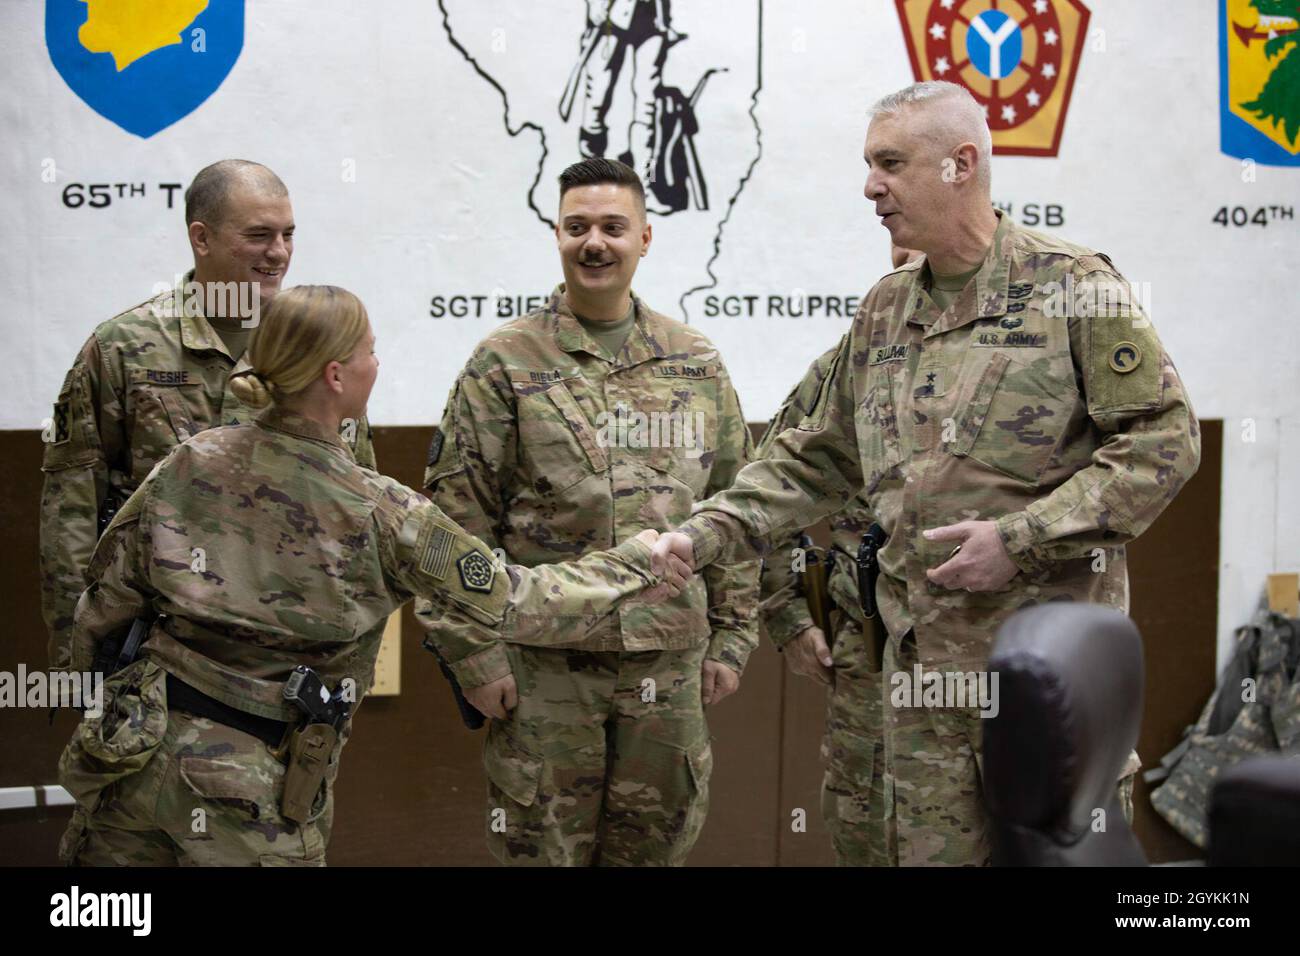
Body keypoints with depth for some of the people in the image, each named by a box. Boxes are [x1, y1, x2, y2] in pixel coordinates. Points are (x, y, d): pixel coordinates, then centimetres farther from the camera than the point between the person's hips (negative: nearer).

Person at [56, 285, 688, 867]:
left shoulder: (189, 464, -2)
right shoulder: (381, 517, -12)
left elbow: (109, 596, 5)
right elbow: (507, 603, -4)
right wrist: (634, 567, 9)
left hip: (141, 743, 4)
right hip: (253, 789, -4)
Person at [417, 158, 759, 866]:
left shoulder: (696, 365, 10)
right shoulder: (505, 363, -1)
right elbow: (458, 519, -4)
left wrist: (732, 634, 8)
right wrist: (474, 651, -9)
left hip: (670, 660, 3)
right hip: (542, 663, -3)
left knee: (657, 840, 12)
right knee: (542, 843, 6)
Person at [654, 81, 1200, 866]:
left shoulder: (1072, 286, -6)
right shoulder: (885, 314, 13)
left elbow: (1163, 440, -11)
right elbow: (817, 461, 19)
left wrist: (1021, 538, -17)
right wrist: (706, 536, 7)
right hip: (924, 654, 5)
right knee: (923, 844, 8)